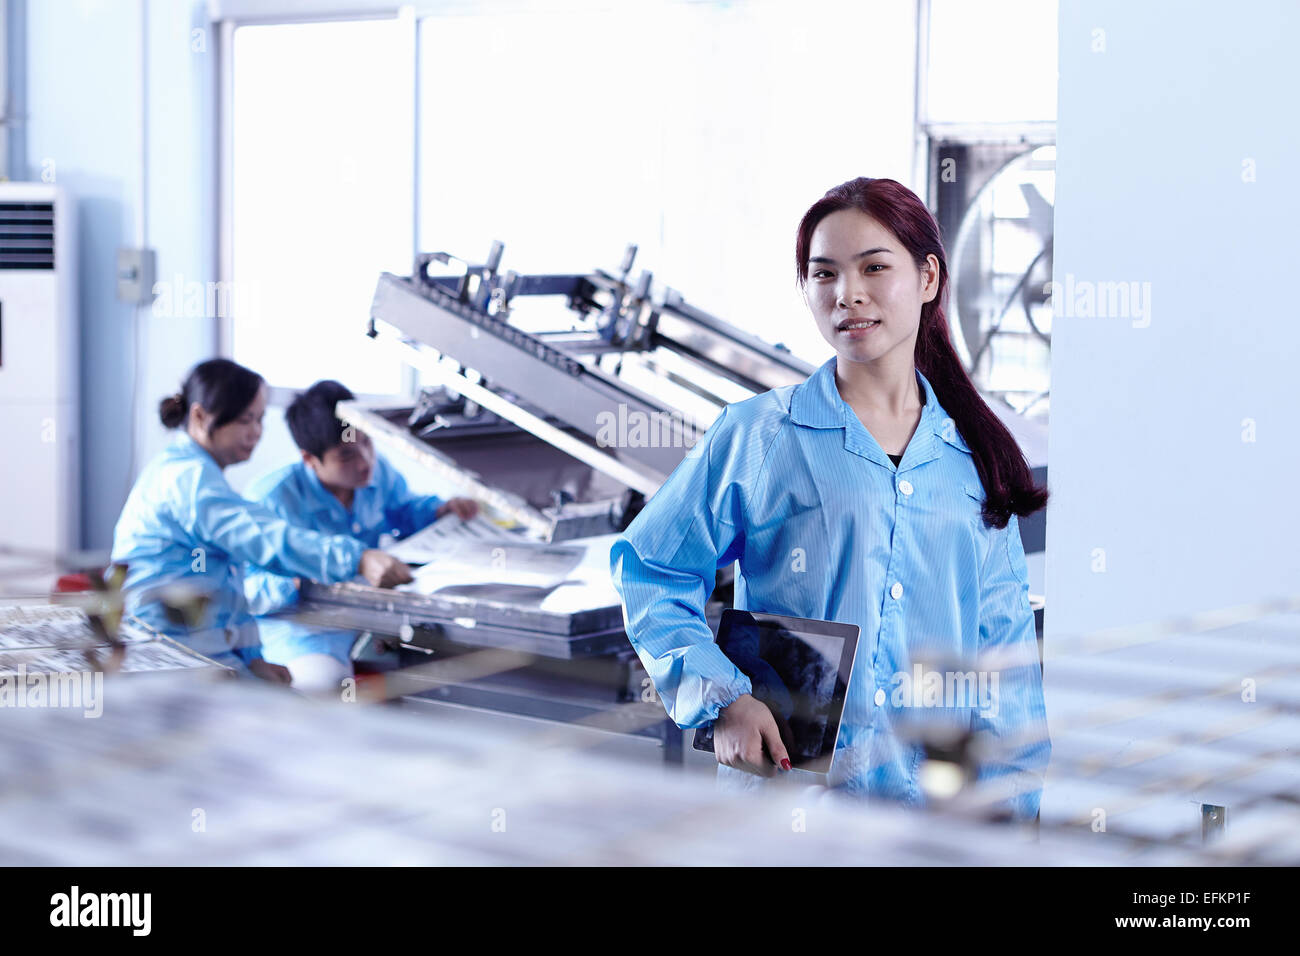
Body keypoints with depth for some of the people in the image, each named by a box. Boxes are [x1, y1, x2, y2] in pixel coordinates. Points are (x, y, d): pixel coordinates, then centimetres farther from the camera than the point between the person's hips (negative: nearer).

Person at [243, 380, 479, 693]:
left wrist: (444, 510, 5)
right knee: (324, 681, -37)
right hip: (300, 627, -7)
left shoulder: (378, 472, 1)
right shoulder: (271, 500, -17)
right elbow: (247, 589, -19)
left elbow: (402, 511, 25)